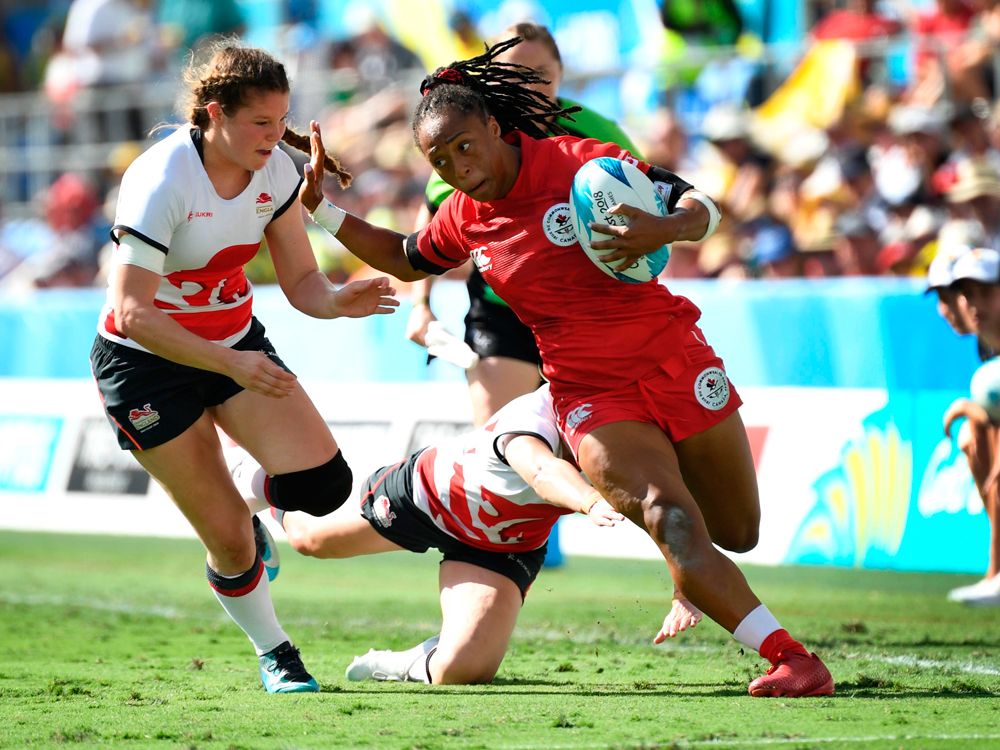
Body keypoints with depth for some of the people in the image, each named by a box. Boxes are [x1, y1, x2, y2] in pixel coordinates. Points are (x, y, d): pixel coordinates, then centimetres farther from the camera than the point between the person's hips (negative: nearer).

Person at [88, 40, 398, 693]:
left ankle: (246, 508, 20)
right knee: (230, 542, -7)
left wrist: (336, 301, -28)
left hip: (238, 343, 5)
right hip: (145, 363, -5)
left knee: (322, 482, -14)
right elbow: (133, 314, -28)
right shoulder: (160, 181, -26)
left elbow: (300, 280, -4)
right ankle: (273, 653, 19)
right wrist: (231, 364, -35)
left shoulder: (276, 171, -8)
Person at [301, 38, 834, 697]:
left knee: (738, 534, 5)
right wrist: (319, 206, 15)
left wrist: (663, 229, -34)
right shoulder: (462, 221, 3)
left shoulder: (581, 163, -11)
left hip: (677, 363, -1)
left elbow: (703, 208, -11)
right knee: (669, 519, -24)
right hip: (591, 392, 1)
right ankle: (790, 658, -26)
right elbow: (405, 260, 25)